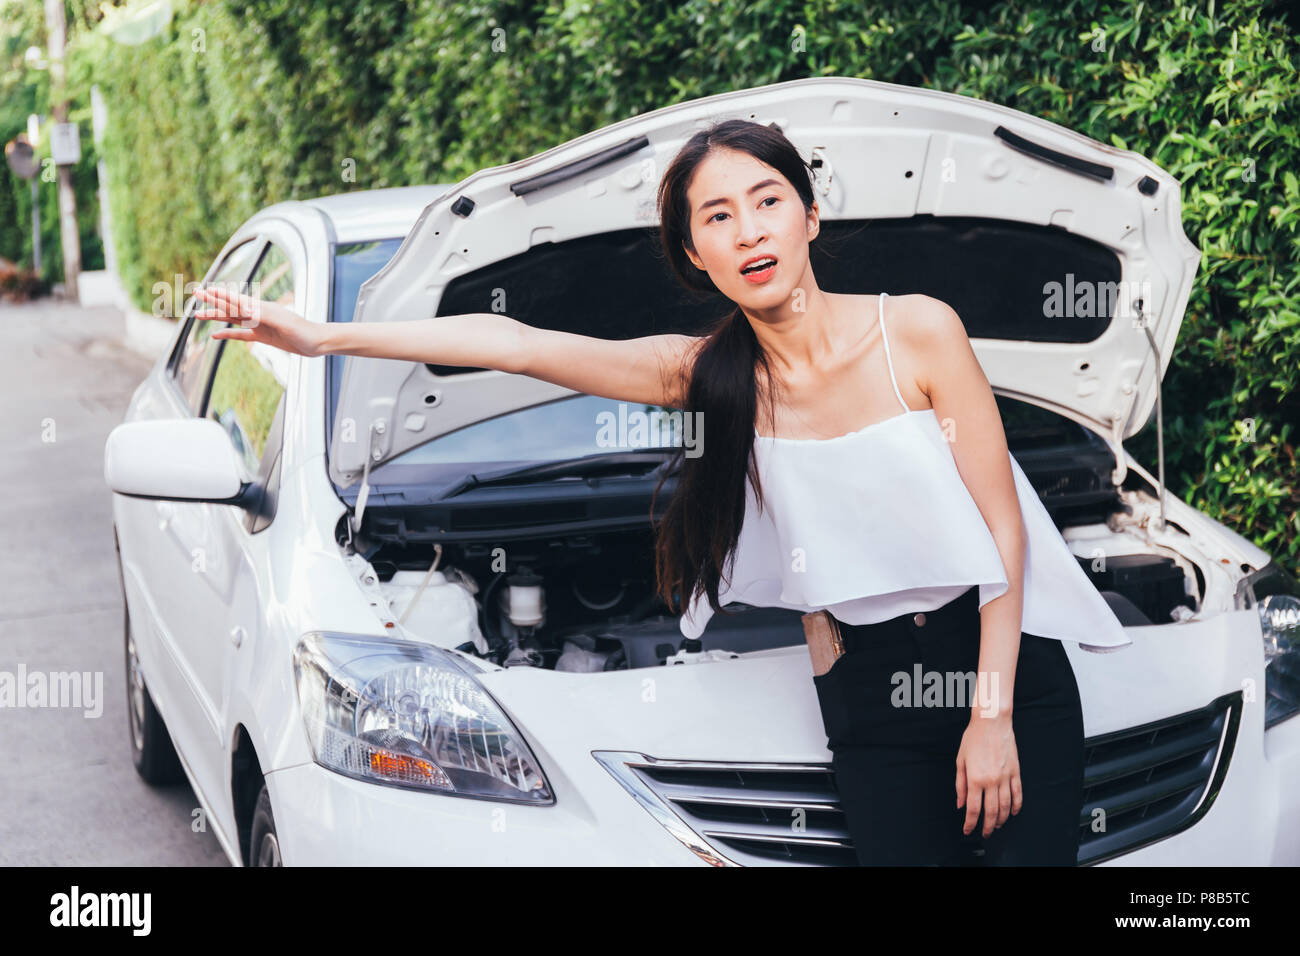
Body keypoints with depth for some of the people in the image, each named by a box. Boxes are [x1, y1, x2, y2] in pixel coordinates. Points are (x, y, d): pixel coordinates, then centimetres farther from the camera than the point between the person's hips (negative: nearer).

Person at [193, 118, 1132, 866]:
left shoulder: (917, 330, -11)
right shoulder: (707, 374, -4)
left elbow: (1003, 527, -9)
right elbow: (509, 340, -8)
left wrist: (992, 714, -13)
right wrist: (315, 336, -11)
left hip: (1013, 671, -2)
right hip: (870, 693, 2)